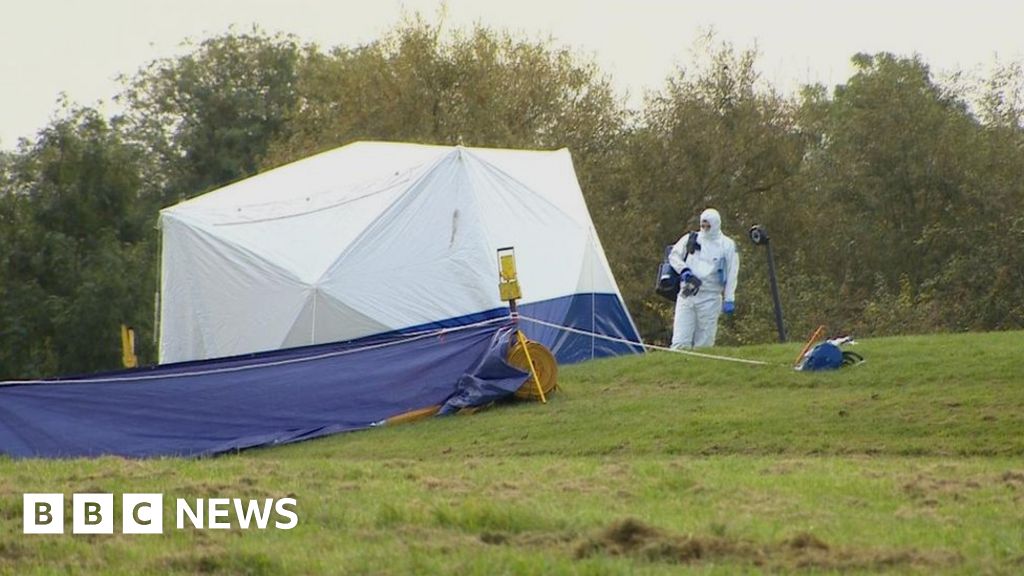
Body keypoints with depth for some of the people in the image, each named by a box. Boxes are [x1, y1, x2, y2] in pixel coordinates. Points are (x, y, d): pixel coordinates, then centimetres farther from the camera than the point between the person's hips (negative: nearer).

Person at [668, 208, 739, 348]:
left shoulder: (727, 245, 4)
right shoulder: (690, 239, 11)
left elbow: (732, 274, 2)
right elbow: (674, 255, 15)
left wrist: (729, 299, -4)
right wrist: (684, 271, -4)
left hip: (710, 299, -2)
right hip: (687, 295, 2)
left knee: (704, 342, -1)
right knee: (680, 340, -7)